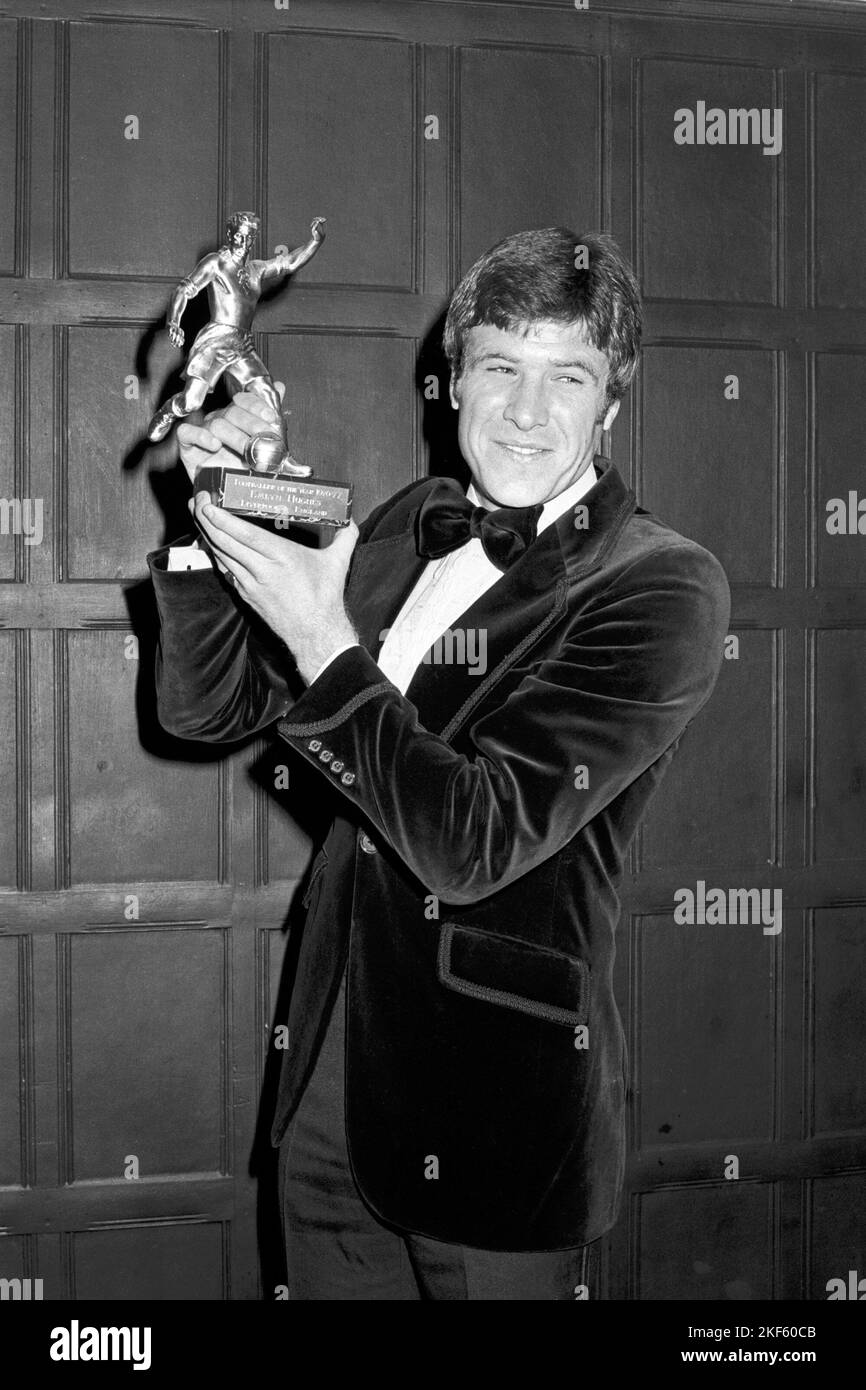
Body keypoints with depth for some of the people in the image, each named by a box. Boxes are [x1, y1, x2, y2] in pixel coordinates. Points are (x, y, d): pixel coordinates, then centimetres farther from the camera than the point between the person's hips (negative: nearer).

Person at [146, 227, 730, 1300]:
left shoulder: (663, 591, -14)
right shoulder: (404, 529, 5)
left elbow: (474, 842, -20)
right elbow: (203, 708, 7)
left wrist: (326, 647, -23)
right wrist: (214, 515, -7)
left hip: (498, 1113, -5)